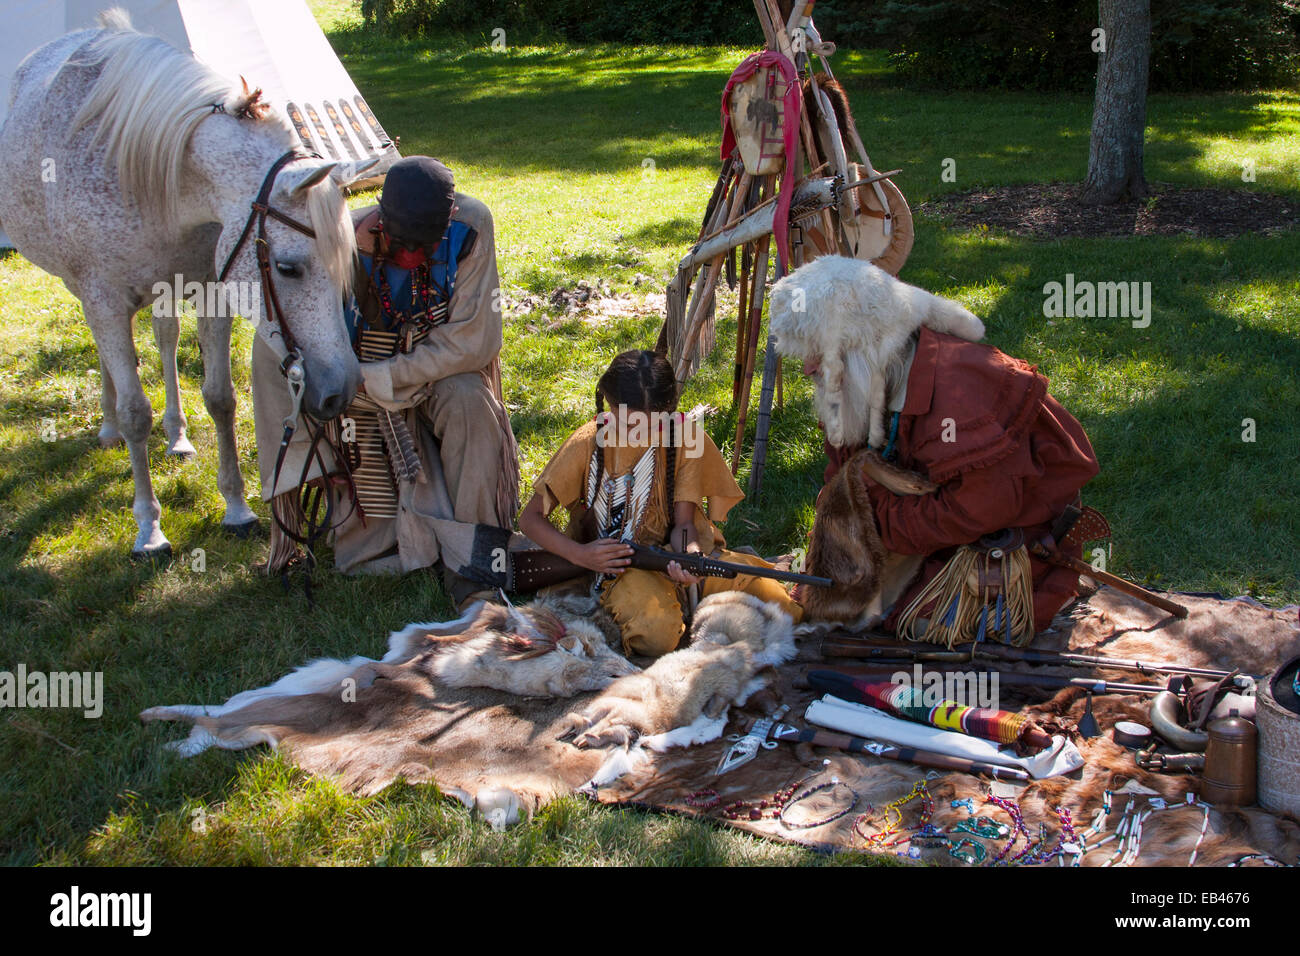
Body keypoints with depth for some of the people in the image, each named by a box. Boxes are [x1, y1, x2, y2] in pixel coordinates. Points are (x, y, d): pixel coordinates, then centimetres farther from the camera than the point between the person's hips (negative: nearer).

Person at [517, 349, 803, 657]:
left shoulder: (685, 435, -1)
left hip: (678, 552, 3)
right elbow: (531, 518, -2)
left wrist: (691, 555, -25)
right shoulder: (589, 443, -5)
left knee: (788, 610, -14)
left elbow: (683, 522, -2)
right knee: (656, 632, -36)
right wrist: (580, 554, -18)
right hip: (619, 562, -3)